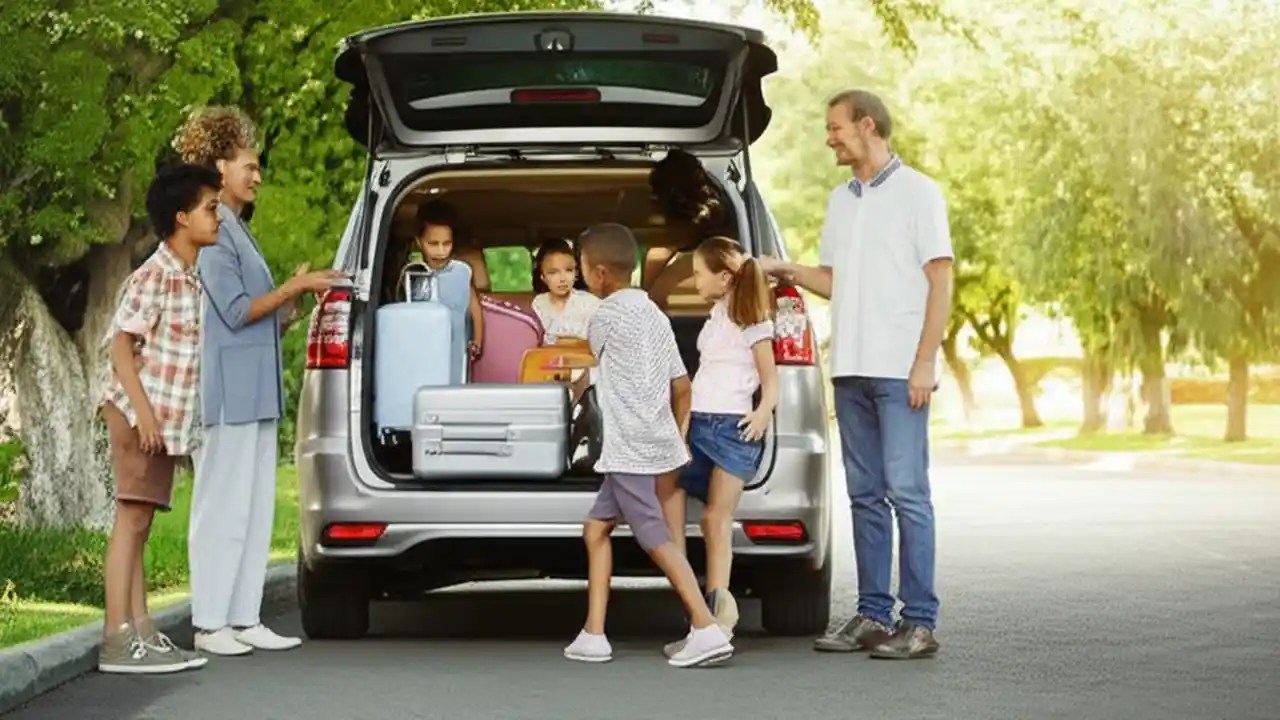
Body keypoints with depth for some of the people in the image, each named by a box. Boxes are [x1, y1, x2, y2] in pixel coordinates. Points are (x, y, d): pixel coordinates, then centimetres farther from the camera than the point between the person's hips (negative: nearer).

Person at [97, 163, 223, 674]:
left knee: (138, 522, 9)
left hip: (169, 418, 9)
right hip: (140, 414, -9)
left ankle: (140, 634, 11)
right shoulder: (153, 277, -13)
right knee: (132, 519, -9)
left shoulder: (193, 278, 13)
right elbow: (121, 343, -15)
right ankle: (119, 639, -9)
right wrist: (143, 408, -20)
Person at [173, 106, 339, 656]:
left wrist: (296, 298, 7)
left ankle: (244, 619, 12)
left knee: (256, 507, 9)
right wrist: (296, 286, -9)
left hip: (256, 393, 10)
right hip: (228, 392, -10)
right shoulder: (212, 230, -10)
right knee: (224, 505, -6)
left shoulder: (236, 229, 20)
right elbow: (236, 310, -15)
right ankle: (209, 624, -1)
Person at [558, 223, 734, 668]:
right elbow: (682, 387, 14)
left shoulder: (608, 314, -9)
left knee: (656, 540, -11)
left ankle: (707, 631, -18)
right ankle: (593, 636, 13)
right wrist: (675, 435, 23)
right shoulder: (653, 314, 14)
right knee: (596, 527, 14)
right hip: (654, 441, 9)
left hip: (631, 447, -9)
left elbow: (591, 359, 13)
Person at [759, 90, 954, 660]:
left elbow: (940, 280, -6)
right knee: (865, 495, 8)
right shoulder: (840, 201, 18)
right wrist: (788, 271, 3)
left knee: (906, 492, -8)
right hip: (850, 368, 7)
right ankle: (873, 617, 12)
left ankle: (920, 622, -7)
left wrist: (925, 361, -13)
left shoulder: (916, 192, -2)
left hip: (899, 372, -7)